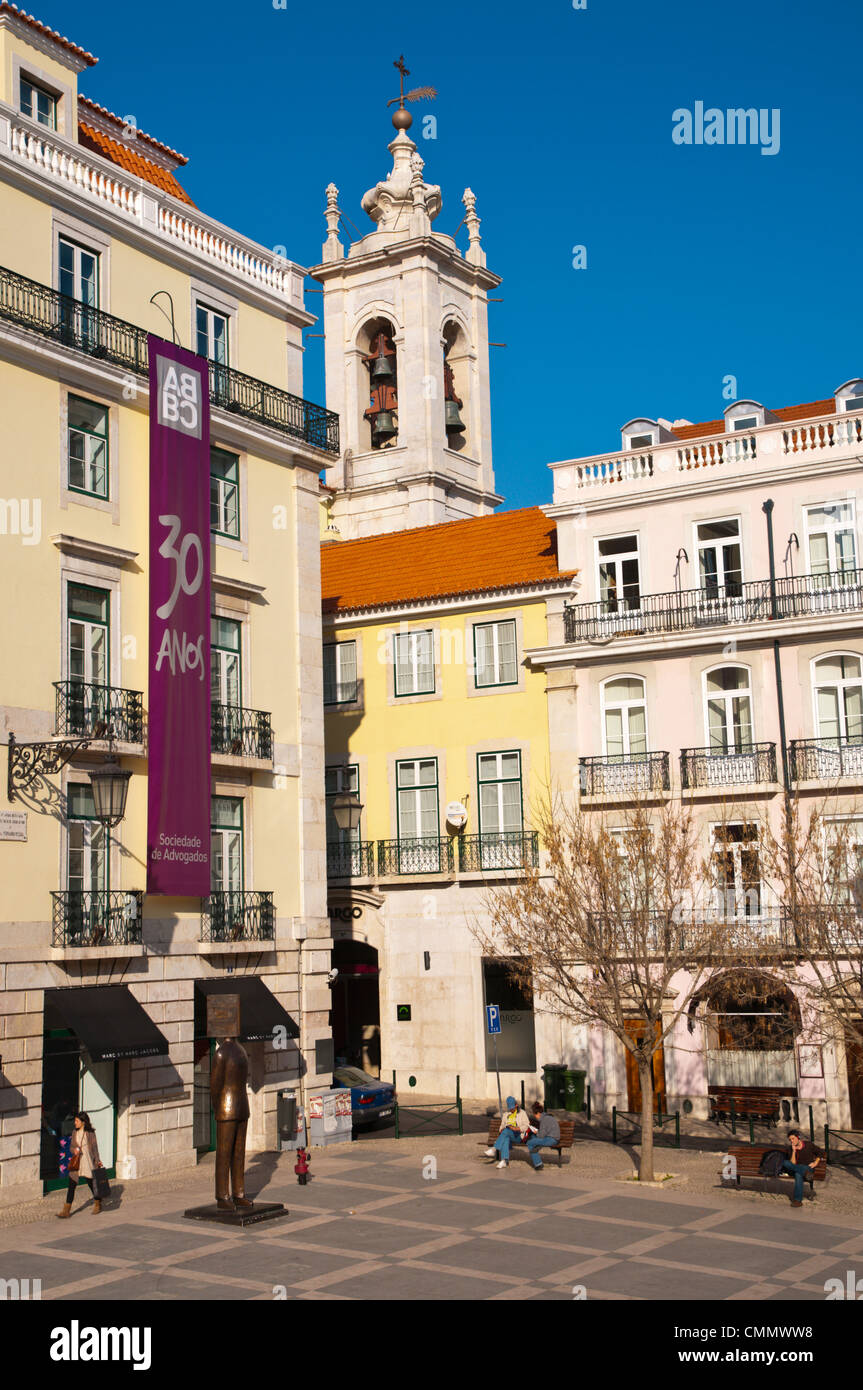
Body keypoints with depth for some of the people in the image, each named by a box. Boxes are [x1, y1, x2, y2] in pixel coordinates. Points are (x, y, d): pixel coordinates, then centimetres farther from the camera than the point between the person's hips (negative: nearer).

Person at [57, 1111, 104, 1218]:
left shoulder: (90, 1133, -6)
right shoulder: (74, 1132, 7)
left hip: (87, 1162, -4)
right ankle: (66, 1210, -1)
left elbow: (94, 1148, -2)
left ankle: (97, 1205, 31)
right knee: (71, 1185, -3)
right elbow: (71, 1146, 12)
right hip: (76, 1163, 4)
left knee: (91, 1183, 9)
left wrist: (97, 1161, -7)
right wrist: (74, 1150, -11)